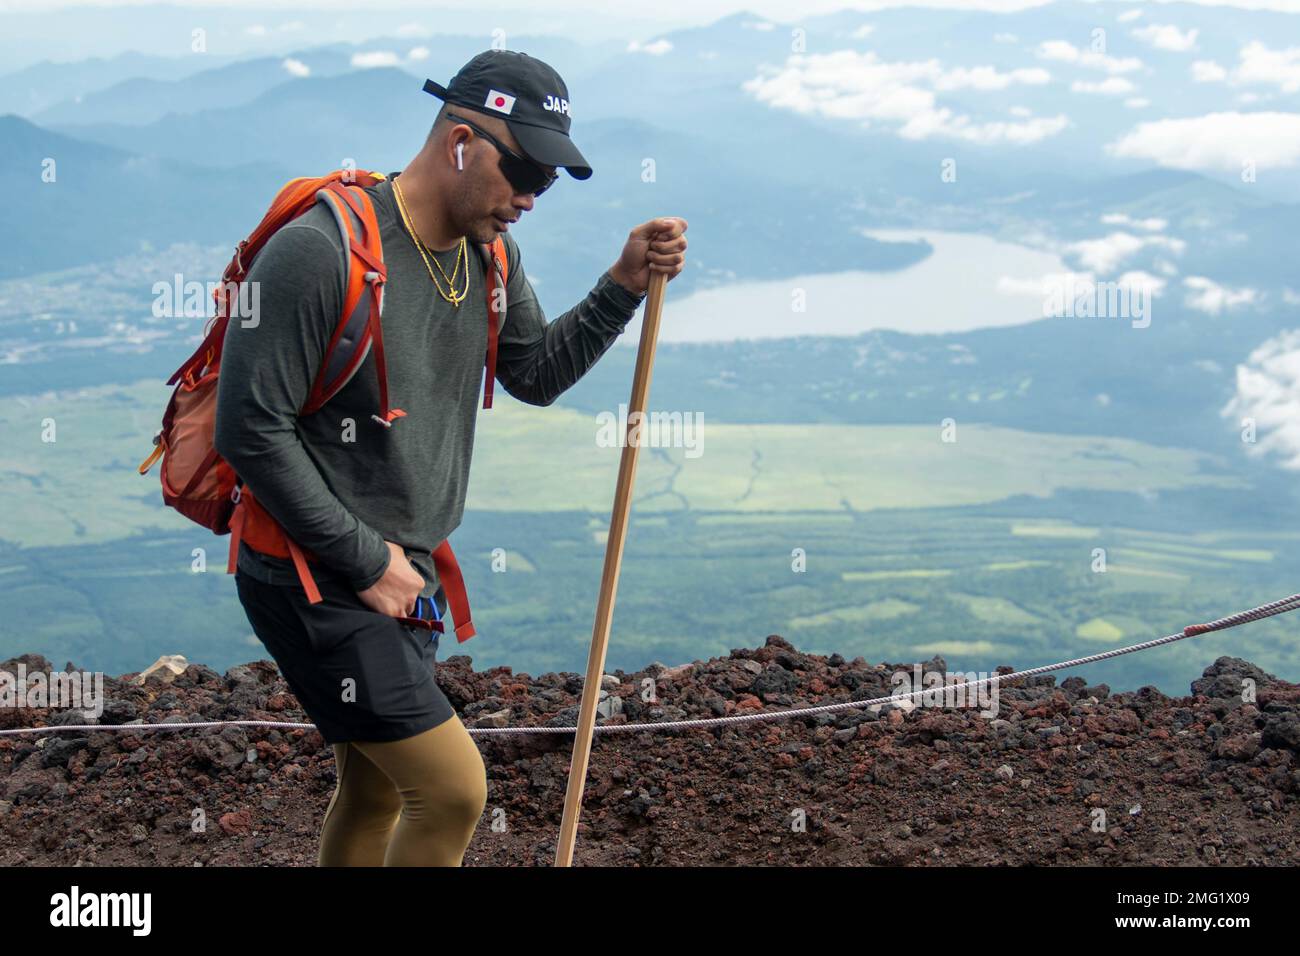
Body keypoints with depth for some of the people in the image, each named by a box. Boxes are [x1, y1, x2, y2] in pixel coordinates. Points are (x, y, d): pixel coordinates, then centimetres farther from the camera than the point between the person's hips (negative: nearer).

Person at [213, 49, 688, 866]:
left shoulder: (491, 255, 5)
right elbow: (251, 430, -20)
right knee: (453, 790, -11)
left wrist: (625, 285, 0)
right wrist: (366, 562, -16)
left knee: (378, 793, 17)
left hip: (400, 574, 8)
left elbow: (536, 375, 16)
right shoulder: (321, 251, -21)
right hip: (316, 583, -8)